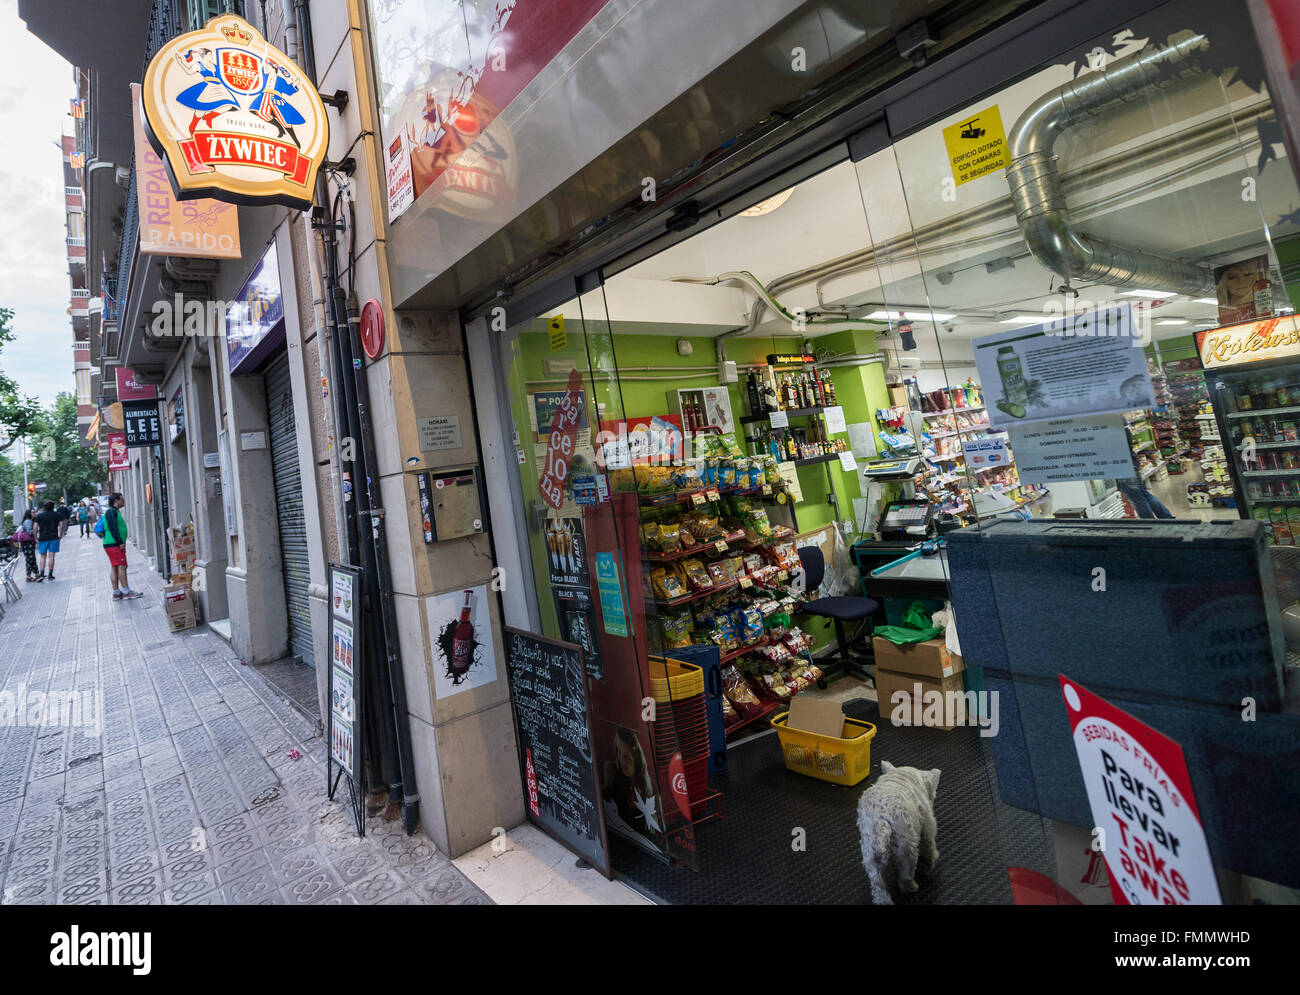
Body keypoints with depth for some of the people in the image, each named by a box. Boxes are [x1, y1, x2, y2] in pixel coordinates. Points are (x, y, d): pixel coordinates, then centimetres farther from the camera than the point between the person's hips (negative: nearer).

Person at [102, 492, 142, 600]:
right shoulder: (111, 512, -11)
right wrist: (120, 542, -20)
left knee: (114, 568, 10)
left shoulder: (115, 511, 20)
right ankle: (126, 592, -8)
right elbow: (112, 528, -19)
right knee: (122, 566, -9)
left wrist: (121, 542, 20)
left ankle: (116, 593, 12)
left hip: (116, 544, 11)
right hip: (114, 544, -11)